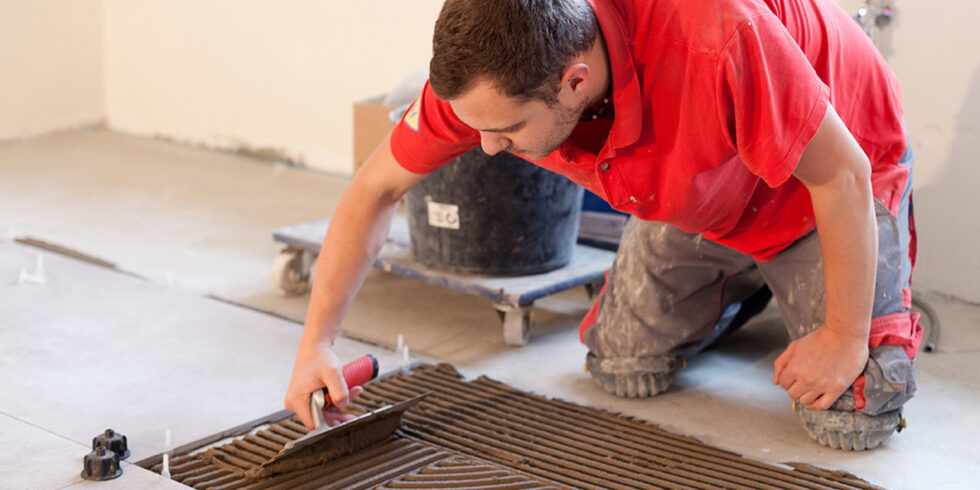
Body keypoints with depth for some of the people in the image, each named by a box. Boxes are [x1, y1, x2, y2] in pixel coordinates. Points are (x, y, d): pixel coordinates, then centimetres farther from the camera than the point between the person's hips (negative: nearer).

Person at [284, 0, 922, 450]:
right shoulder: (483, 73, -29)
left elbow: (840, 174, -32)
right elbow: (375, 189, -14)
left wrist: (845, 337, -22)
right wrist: (316, 343, -17)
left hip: (826, 172, -5)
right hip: (701, 193, 5)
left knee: (853, 418, -13)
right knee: (626, 369, 4)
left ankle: (884, 299, 21)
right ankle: (748, 282, 30)